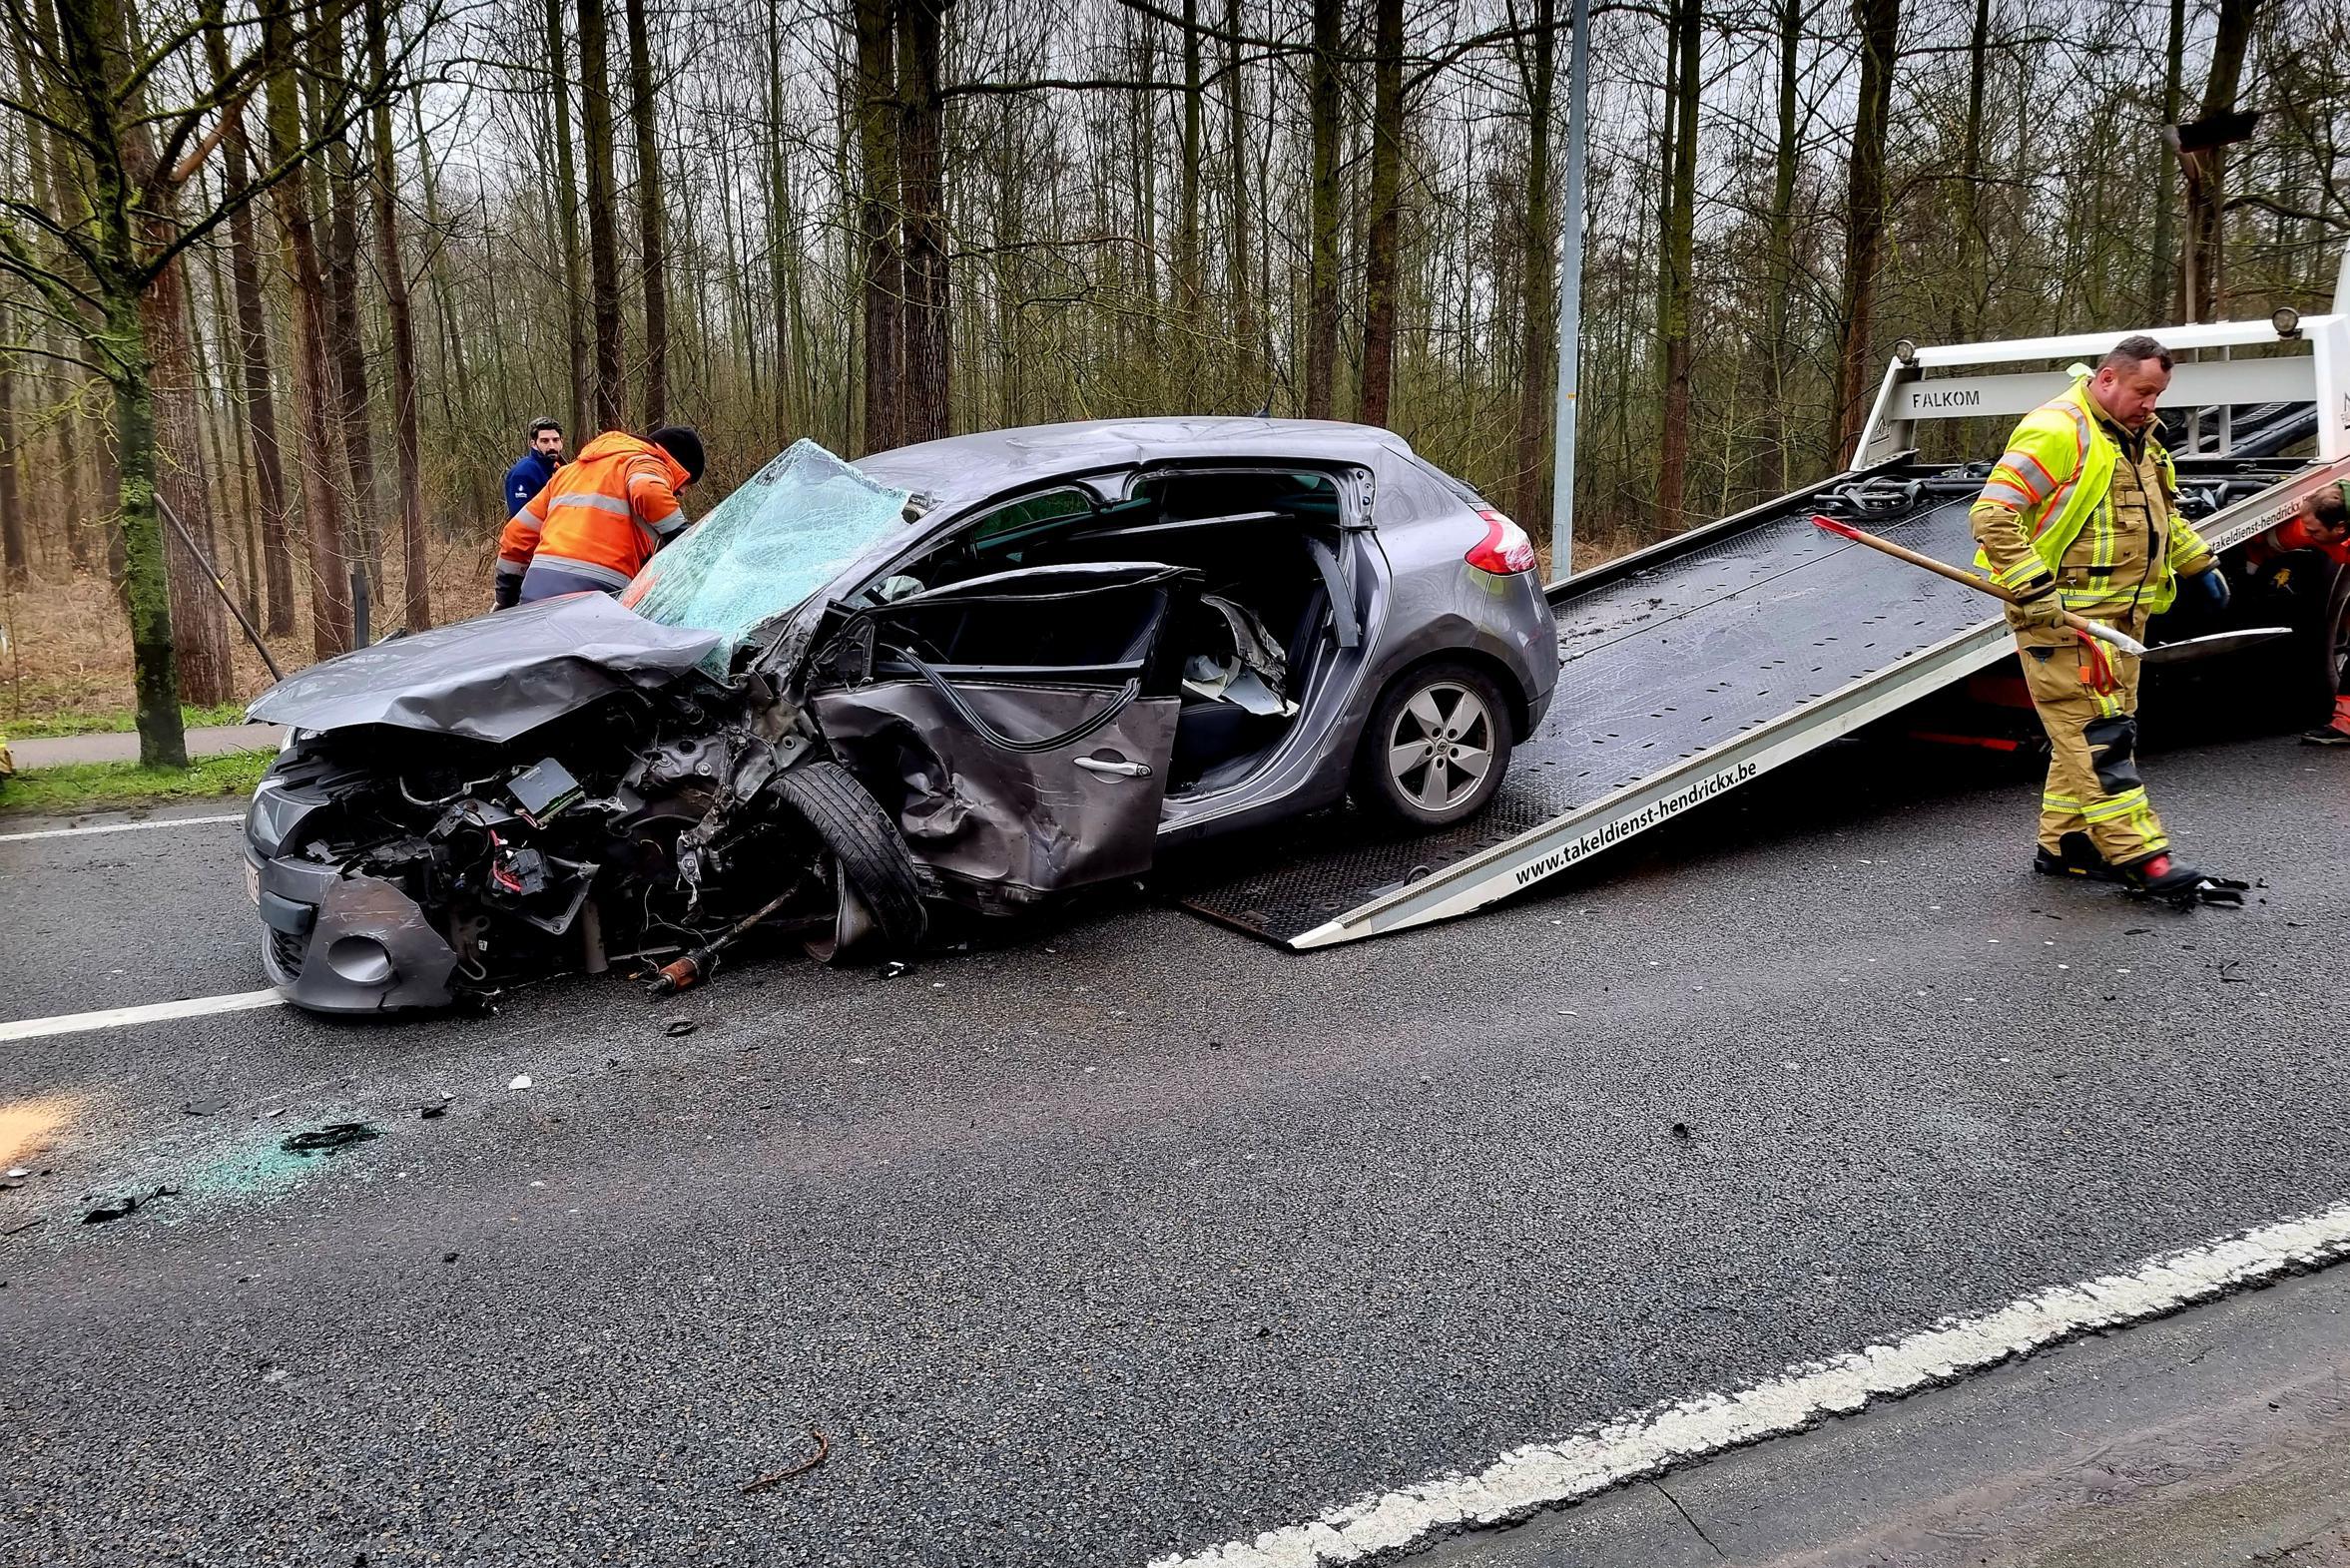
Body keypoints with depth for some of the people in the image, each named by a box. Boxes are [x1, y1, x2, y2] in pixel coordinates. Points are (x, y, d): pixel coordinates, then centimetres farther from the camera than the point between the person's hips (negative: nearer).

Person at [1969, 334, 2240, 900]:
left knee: (2088, 731, 12)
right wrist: (2034, 590, -25)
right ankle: (2139, 855, -9)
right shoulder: (2056, 430, -13)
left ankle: (2064, 843, 20)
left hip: (2120, 614, 10)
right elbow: (1992, 514, -21)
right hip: (2062, 615, -10)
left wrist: (2200, 564, 29)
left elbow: (2164, 515, 35)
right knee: (2098, 731, -10)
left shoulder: (2137, 439, 18)